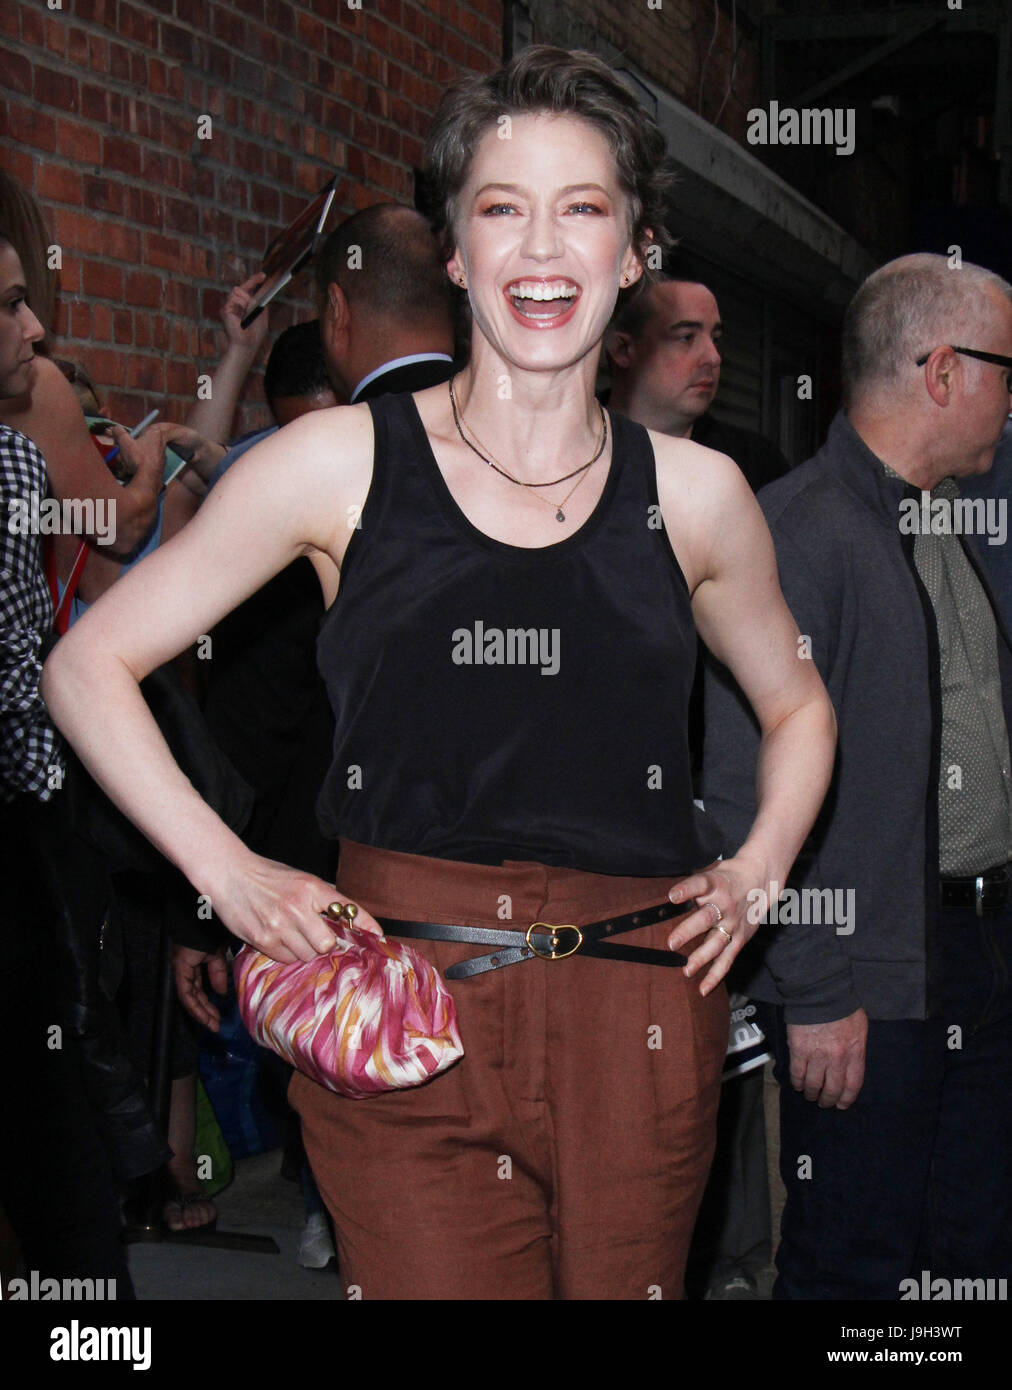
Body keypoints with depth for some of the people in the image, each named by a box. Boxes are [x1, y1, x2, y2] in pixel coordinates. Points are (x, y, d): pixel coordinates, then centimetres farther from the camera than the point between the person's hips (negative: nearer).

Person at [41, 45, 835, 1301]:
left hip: (641, 1028, 2)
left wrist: (759, 868, 8)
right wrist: (226, 872, -3)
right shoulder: (340, 463, -1)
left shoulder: (693, 492, 7)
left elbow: (796, 704, 25)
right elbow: (89, 664, 5)